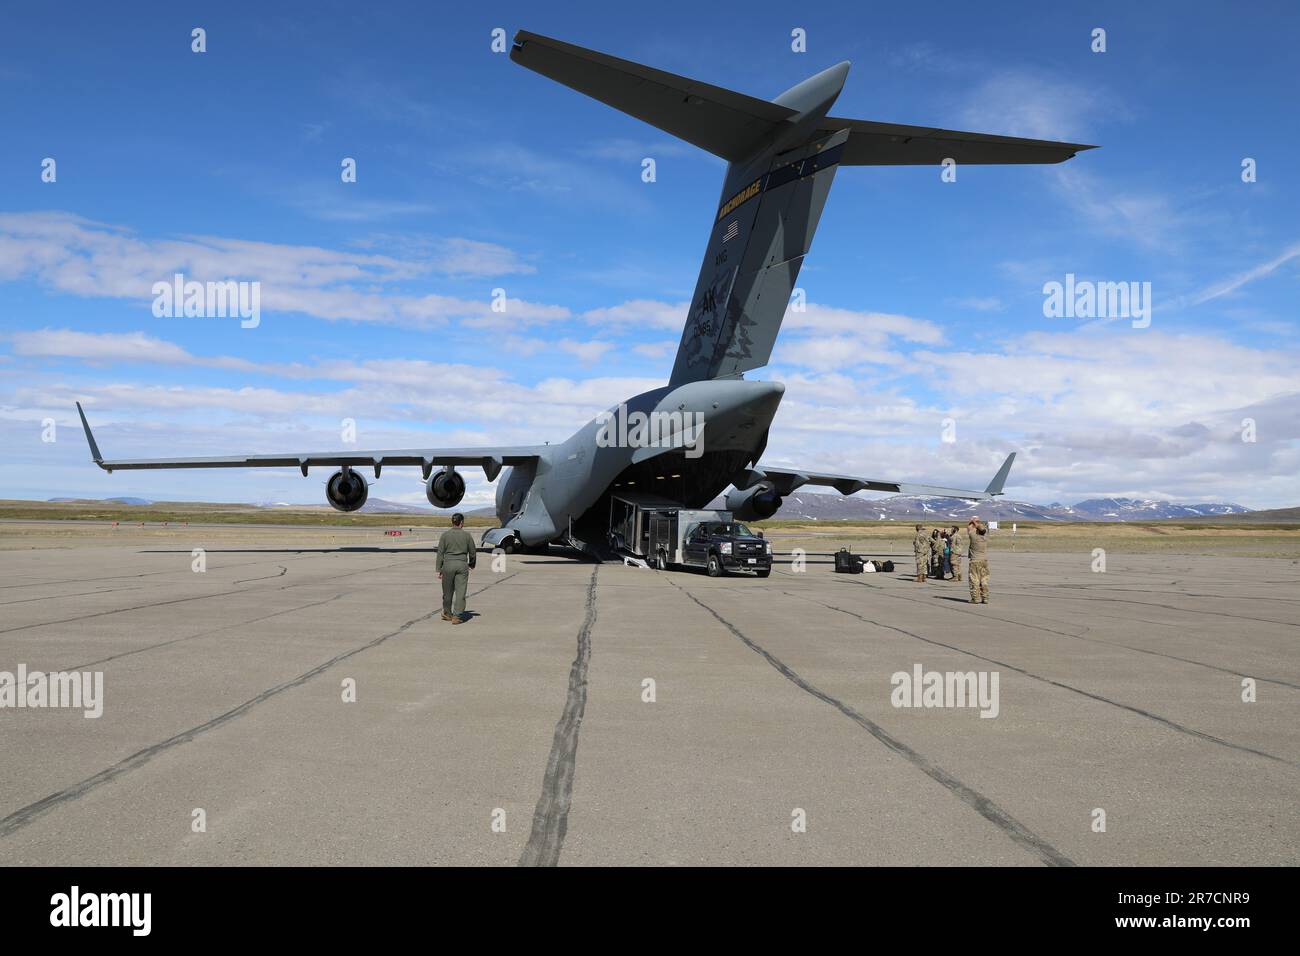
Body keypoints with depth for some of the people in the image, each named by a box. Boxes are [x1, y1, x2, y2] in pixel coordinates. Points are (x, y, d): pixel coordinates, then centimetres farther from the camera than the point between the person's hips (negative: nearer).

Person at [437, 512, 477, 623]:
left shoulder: (445, 535, 0)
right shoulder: (466, 535, 1)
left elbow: (440, 553, -2)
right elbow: (472, 552, 8)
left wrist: (439, 569, 2)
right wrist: (471, 564, 26)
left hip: (448, 564, 1)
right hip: (462, 564, -1)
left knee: (448, 591, 15)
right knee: (460, 591, -1)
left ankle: (447, 613, 31)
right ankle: (456, 616, -7)